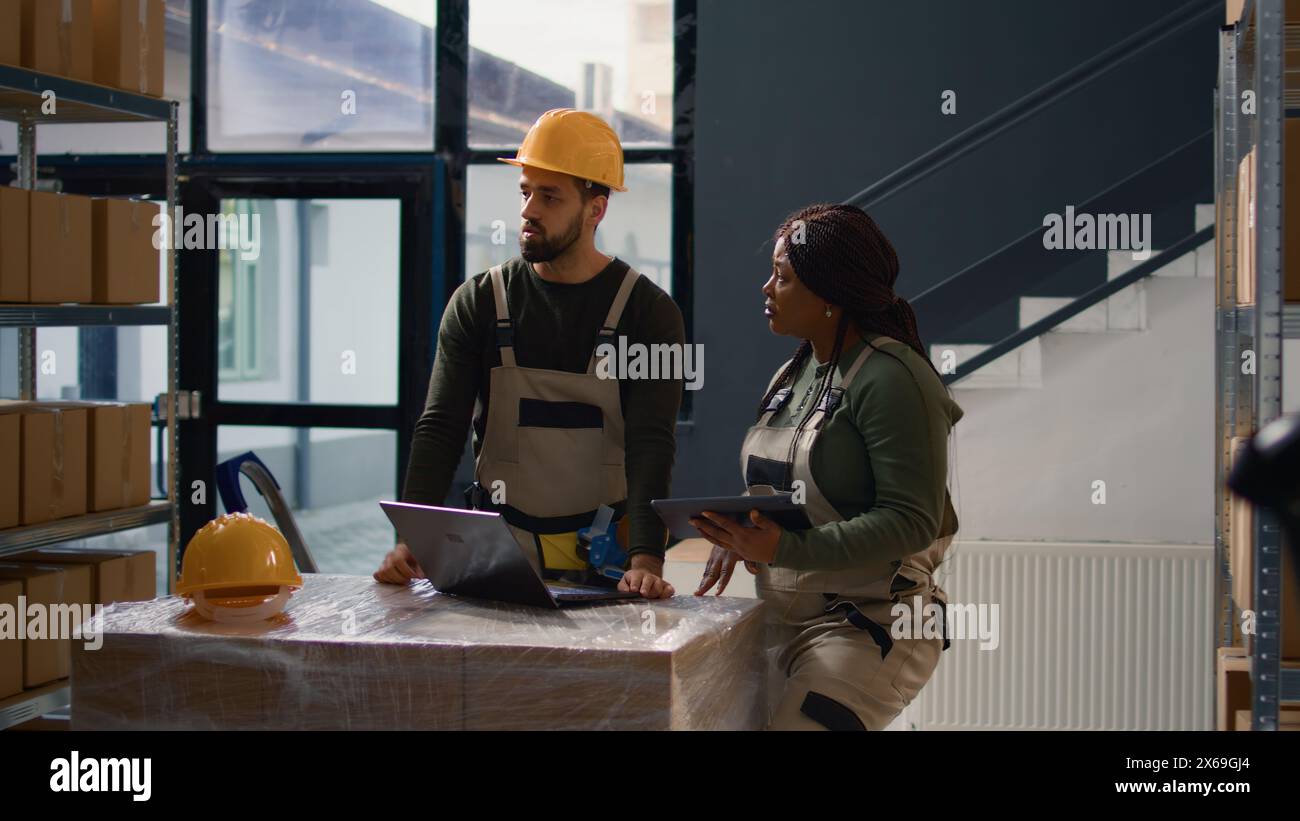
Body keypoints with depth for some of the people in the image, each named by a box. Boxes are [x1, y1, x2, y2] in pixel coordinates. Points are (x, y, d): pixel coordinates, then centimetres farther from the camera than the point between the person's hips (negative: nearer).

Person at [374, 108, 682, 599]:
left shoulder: (649, 313, 0)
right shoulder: (478, 303, 6)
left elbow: (651, 446, -10)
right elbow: (440, 428, -1)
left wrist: (645, 559, -24)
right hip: (497, 556, 2)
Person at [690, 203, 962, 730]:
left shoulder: (890, 377, -14)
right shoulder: (791, 376, 13)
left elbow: (912, 522, -19)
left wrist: (783, 549, -26)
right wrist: (734, 537, -2)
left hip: (868, 626, -8)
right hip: (782, 622, 8)